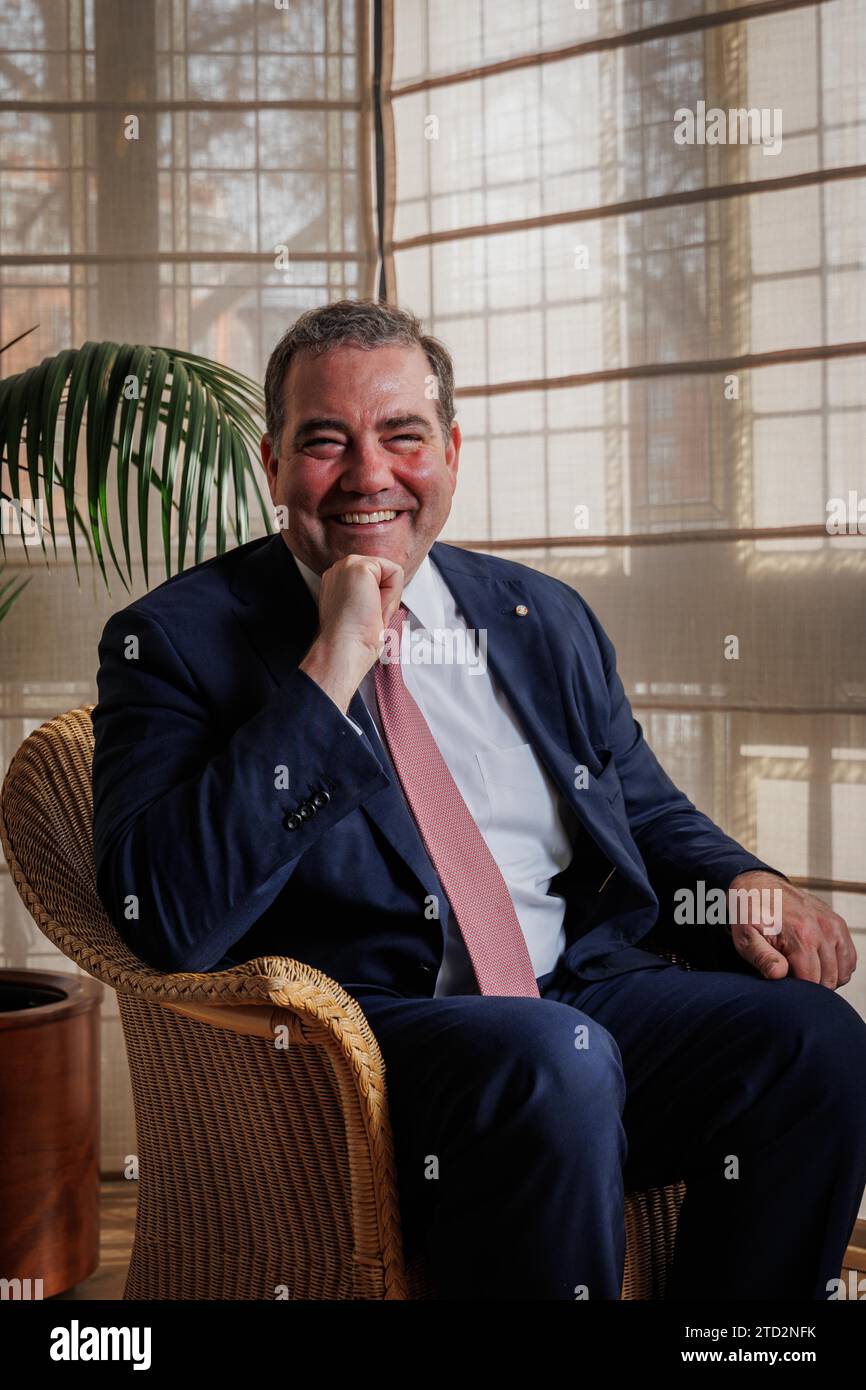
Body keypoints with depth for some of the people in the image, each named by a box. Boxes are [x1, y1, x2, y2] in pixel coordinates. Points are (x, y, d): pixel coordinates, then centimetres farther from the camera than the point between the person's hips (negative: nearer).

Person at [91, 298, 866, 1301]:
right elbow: (165, 923, -14)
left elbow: (648, 816, 25)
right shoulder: (178, 639, 0)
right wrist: (330, 672, -16)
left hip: (583, 987, 6)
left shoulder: (543, 617, 17)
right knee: (554, 1062, -35)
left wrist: (742, 884, 1)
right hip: (354, 1025, -5)